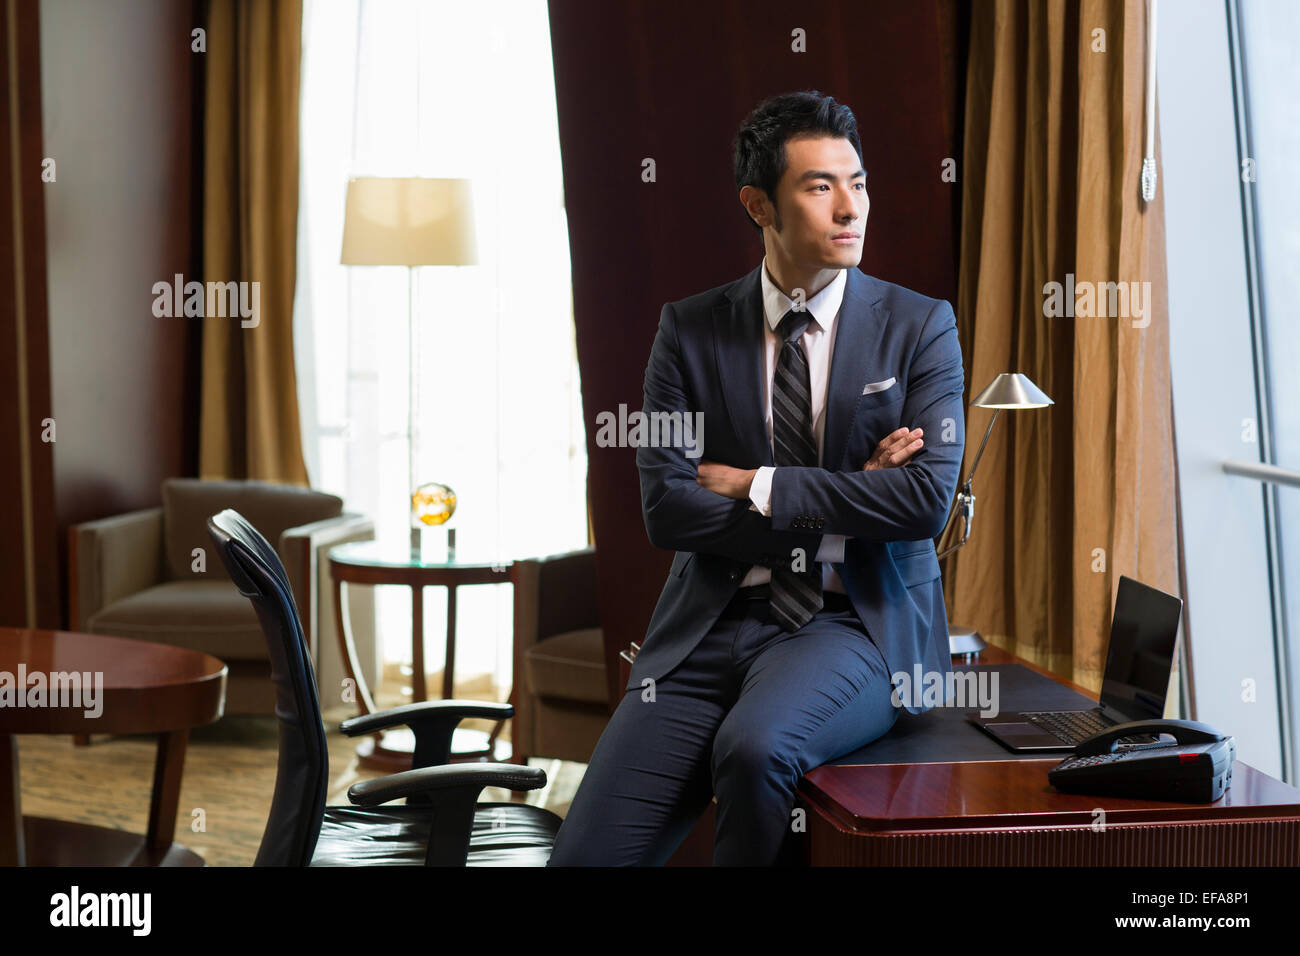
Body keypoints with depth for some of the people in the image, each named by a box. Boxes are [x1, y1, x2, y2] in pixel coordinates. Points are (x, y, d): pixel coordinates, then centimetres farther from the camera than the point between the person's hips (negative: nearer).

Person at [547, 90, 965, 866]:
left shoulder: (920, 327, 2)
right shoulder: (692, 330, 6)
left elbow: (927, 499, -12)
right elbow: (665, 509, -4)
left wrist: (758, 485, -9)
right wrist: (839, 504, -9)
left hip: (854, 626, -2)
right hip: (710, 628, 2)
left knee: (755, 744, -35)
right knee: (585, 853, -15)